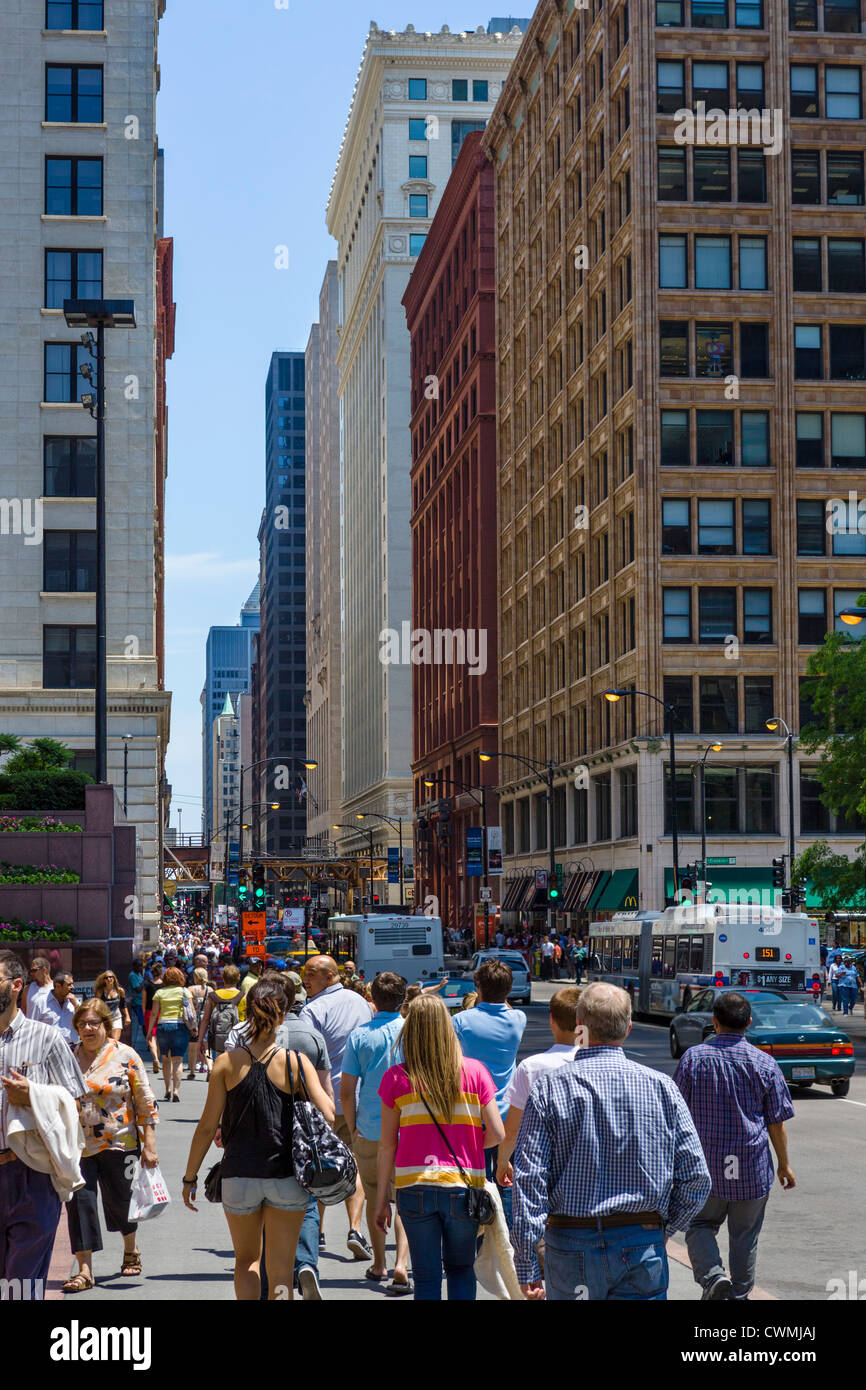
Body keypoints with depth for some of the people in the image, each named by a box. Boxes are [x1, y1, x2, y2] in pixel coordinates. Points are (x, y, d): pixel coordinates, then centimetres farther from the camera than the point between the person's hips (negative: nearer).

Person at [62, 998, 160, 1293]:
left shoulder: (125, 1056, -3)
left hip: (118, 1144, -2)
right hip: (77, 1146, 2)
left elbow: (145, 1102, -1)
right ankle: (84, 1270, -1)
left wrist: (149, 1144, -6)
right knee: (80, 1202, -6)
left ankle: (131, 1251, 35)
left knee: (119, 1202, 8)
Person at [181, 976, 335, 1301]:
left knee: (246, 1260, 21)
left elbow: (207, 1126, -3)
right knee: (280, 1271, 7)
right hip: (287, 1177, -1)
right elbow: (328, 1114, -10)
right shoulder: (297, 1062, -6)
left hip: (239, 1176, 1)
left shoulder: (228, 1063, -4)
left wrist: (190, 1177, 7)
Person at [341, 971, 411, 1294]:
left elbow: (346, 1093, -3)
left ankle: (379, 1265, 27)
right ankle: (401, 1264, -13)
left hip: (369, 1131, 1)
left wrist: (353, 1130, 10)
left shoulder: (359, 1036, -5)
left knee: (375, 1199, 17)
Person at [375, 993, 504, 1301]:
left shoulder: (396, 1078, -3)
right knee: (461, 1268, 20)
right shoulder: (474, 1072, -3)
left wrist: (382, 1199, 8)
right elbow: (497, 1134, -3)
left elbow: (387, 1145, 0)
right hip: (464, 1188, 0)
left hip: (415, 1190, 0)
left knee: (427, 1278, 8)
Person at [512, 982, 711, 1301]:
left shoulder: (550, 1086, -3)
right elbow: (696, 1177, -2)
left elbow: (530, 1179, -8)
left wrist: (526, 1266, -6)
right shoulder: (661, 1086, 0)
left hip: (570, 1243, 0)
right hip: (642, 1248, 0)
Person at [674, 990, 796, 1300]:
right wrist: (784, 1164, 11)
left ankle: (713, 1277, -11)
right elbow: (776, 1122, 0)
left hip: (705, 1162, 0)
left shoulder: (693, 1057, -4)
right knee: (744, 1235, 13)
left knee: (700, 1226, 12)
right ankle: (740, 1293, 20)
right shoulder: (765, 1064, -4)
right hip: (753, 1168, 0)